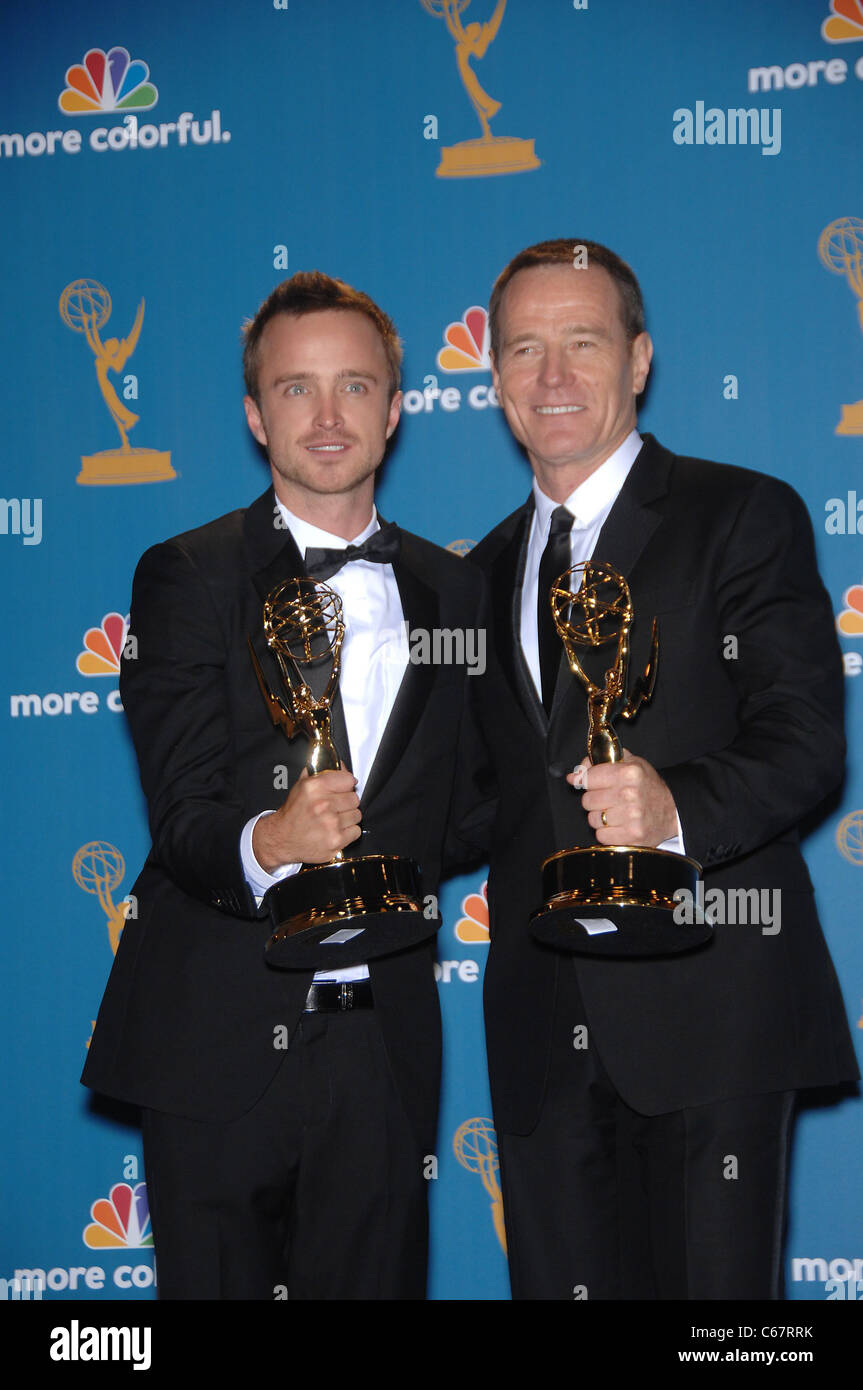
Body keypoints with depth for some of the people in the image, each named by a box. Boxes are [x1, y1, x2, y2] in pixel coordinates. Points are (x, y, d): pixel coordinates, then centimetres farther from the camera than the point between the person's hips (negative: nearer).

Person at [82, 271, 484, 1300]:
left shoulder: (451, 588, 11)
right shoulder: (185, 577, -1)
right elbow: (183, 819, -12)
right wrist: (266, 845, -30)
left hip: (384, 1034, 3)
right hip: (220, 1039, -3)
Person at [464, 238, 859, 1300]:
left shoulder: (743, 516, 0)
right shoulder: (488, 568, 18)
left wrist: (678, 810, -27)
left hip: (706, 1005, -5)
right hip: (543, 1023, 5)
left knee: (714, 1284, -2)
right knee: (560, 1281, 9)